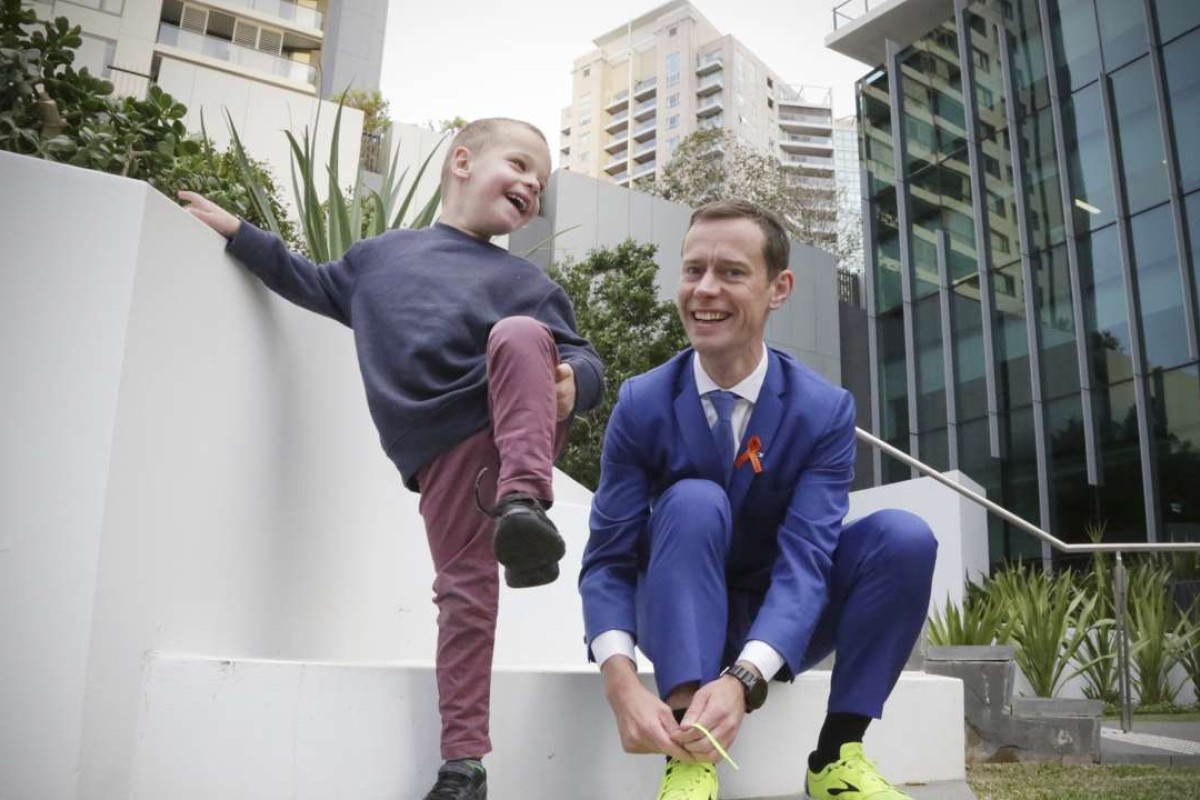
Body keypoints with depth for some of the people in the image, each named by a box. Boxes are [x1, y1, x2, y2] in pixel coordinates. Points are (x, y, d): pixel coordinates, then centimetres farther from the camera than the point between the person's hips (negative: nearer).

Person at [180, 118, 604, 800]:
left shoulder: (523, 280, 13)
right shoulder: (380, 256, 23)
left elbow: (582, 357, 4)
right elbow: (314, 286, 37)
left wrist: (572, 382, -20)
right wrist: (237, 232, 34)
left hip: (518, 425, -1)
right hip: (440, 453, 1)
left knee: (519, 335, -29)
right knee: (465, 592, -7)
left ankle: (525, 497, -41)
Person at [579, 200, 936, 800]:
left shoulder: (827, 410, -14)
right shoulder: (641, 404, -13)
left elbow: (803, 562, -23)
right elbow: (607, 560, -14)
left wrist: (742, 679, -41)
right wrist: (622, 682, -34)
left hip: (778, 628, 1)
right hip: (685, 622, -1)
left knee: (905, 536, -23)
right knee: (694, 502, -31)